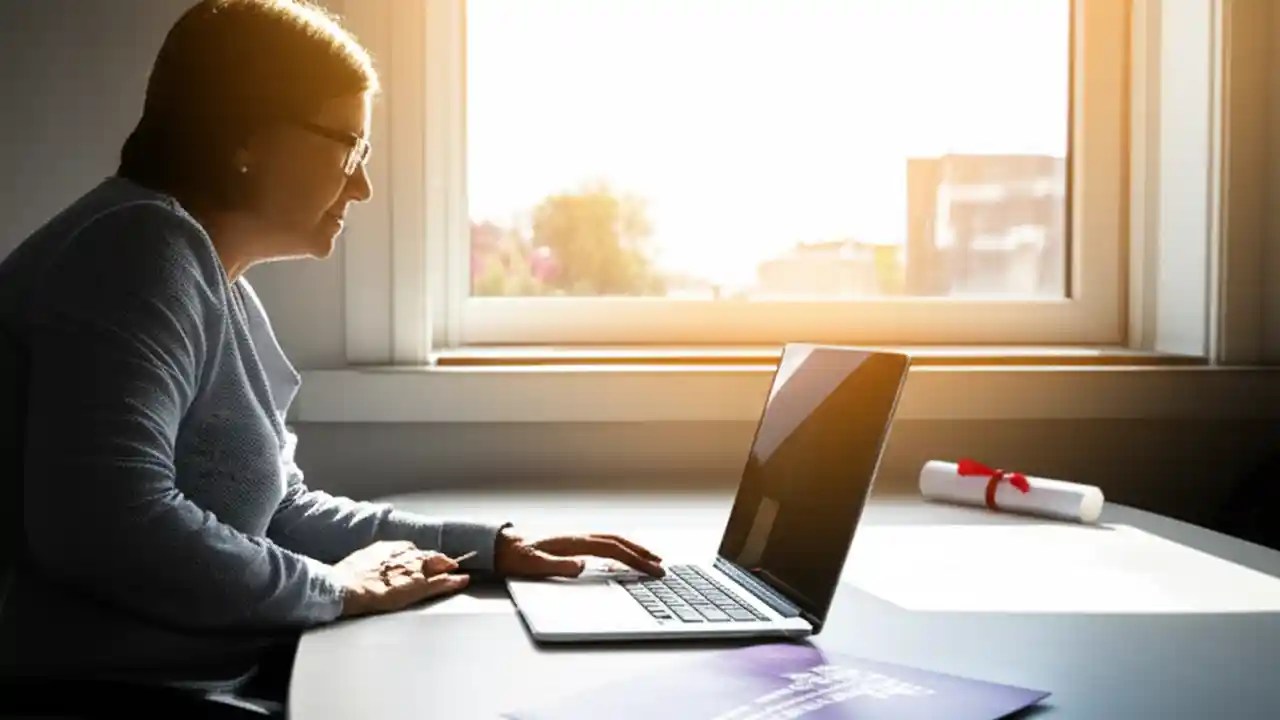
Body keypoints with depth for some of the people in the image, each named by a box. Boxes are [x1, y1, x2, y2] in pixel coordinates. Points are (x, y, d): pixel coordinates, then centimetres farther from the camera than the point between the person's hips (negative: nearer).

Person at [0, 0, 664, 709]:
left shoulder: (222, 290, 15)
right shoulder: (146, 250, -16)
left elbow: (280, 512, 16)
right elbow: (109, 527, -28)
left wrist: (492, 545, 8)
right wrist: (335, 588, -14)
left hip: (221, 675, 9)